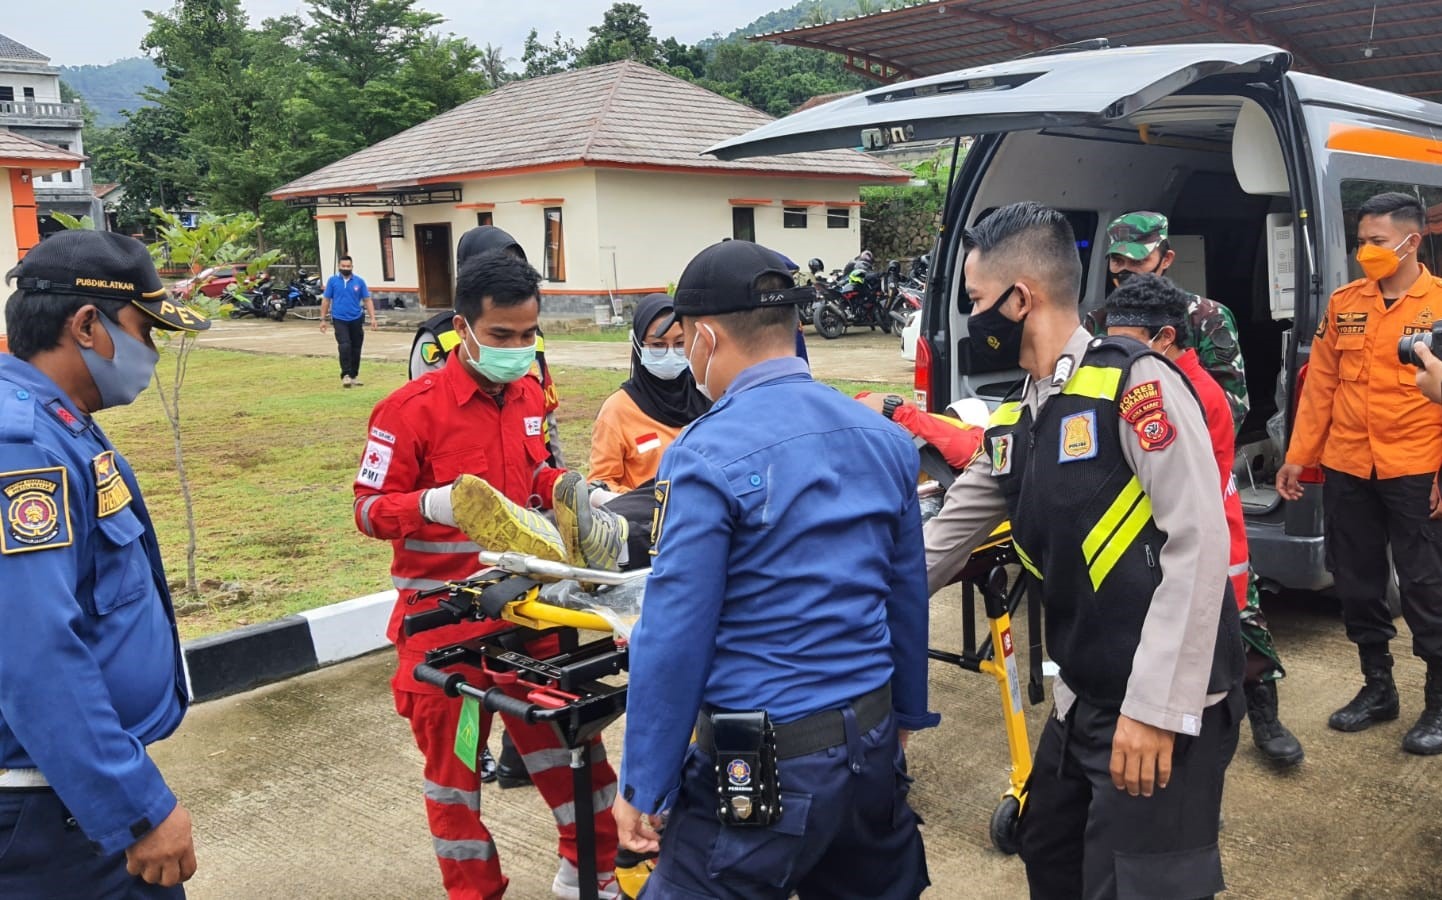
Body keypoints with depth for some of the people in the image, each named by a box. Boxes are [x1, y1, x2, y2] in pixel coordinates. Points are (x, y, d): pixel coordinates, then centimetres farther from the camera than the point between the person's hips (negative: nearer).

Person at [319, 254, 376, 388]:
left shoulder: (359, 281, 2)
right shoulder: (332, 280, 1)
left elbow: (367, 300, 4)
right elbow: (326, 300, 5)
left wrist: (372, 318, -6)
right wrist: (322, 319, 2)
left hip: (356, 319, 2)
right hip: (340, 319, -2)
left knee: (356, 348, 8)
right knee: (344, 346, -17)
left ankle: (354, 375, 21)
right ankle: (345, 375, -14)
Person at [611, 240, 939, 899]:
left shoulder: (706, 456, -16)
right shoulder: (884, 438, 3)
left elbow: (674, 635, -17)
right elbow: (908, 595, 10)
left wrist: (643, 786, -8)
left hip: (762, 770, -7)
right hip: (873, 746, 7)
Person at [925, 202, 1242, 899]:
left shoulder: (1134, 383, -16)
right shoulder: (1012, 426, 9)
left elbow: (1199, 543, -21)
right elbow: (941, 544, 14)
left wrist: (1155, 709, -22)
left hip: (1164, 708, -8)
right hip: (1081, 702, 9)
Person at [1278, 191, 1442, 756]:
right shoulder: (1343, 303, 6)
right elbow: (1320, 384, 9)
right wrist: (1298, 456, 8)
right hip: (1346, 471, 4)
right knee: (1356, 582, 13)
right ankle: (1377, 687, 30)